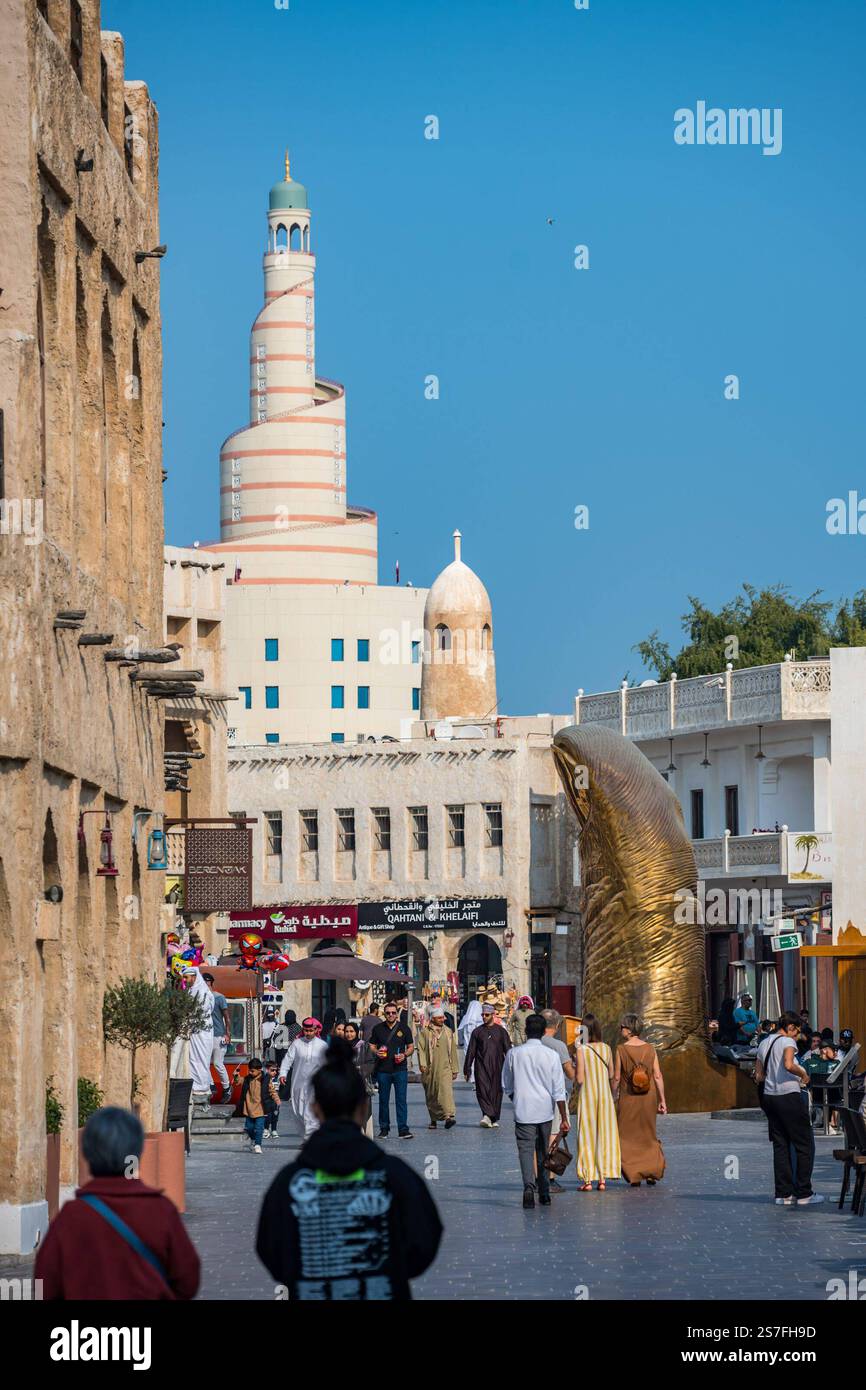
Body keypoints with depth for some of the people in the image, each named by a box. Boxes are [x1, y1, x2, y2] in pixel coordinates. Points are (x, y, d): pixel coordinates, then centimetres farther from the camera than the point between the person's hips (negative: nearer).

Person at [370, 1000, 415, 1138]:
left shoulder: (404, 1028, 6)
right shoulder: (378, 1028, 8)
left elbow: (411, 1047, 10)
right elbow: (371, 1046, 13)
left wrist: (404, 1055, -10)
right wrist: (376, 1052, -9)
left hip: (400, 1069, -1)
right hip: (383, 1070, 1)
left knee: (401, 1100, -6)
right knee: (383, 1100, 6)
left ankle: (403, 1129, -7)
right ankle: (384, 1129, 15)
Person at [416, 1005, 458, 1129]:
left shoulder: (448, 1032, 12)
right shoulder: (424, 1032, 4)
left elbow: (453, 1052, 16)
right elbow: (421, 1049, -2)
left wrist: (454, 1069, 15)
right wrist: (422, 1064, -17)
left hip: (445, 1068, 0)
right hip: (430, 1070, 0)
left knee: (446, 1091, -18)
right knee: (431, 1096, 7)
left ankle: (449, 1117, -29)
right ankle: (433, 1119, 20)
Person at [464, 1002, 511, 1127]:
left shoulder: (500, 1031, 7)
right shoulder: (477, 1032, 9)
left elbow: (508, 1050, 7)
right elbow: (471, 1052, 10)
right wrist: (467, 1069, 6)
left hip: (497, 1066, 0)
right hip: (481, 1066, 0)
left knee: (496, 1092, 3)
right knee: (482, 1090, -16)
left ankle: (494, 1119, 11)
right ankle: (487, 1115, -23)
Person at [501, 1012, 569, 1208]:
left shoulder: (513, 1054, -2)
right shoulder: (551, 1055, -4)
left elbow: (506, 1086, 9)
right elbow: (559, 1091, -4)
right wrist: (564, 1118, 0)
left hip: (523, 1111, -2)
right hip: (545, 1111, 2)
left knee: (526, 1150, -6)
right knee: (544, 1153, 15)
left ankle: (529, 1186, -28)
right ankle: (544, 1193, 22)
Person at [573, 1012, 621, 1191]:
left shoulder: (581, 1050, -12)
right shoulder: (606, 1048, 1)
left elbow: (580, 1079, -13)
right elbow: (612, 1076, 6)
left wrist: (576, 1062, 2)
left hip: (587, 1096, -3)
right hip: (605, 1095, 4)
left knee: (587, 1136, 3)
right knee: (604, 1134, 9)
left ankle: (588, 1179, 1)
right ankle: (602, 1178, 9)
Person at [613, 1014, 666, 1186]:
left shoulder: (621, 1049, -10)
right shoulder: (649, 1049, -1)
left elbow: (617, 1078, -8)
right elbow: (658, 1076, -2)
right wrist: (662, 1100, 3)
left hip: (628, 1099, -3)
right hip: (649, 1098, 3)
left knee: (628, 1137, 9)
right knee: (649, 1136, 17)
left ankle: (634, 1176, 4)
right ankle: (653, 1173, 9)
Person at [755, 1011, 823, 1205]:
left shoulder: (764, 1044, 15)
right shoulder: (787, 1042, -8)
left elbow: (759, 1076, 15)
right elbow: (789, 1065, -25)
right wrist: (803, 1075, -9)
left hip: (769, 1096, 8)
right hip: (789, 1095, -8)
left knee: (780, 1146, 10)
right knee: (804, 1145, 1)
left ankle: (783, 1193, 8)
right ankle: (804, 1193, -2)